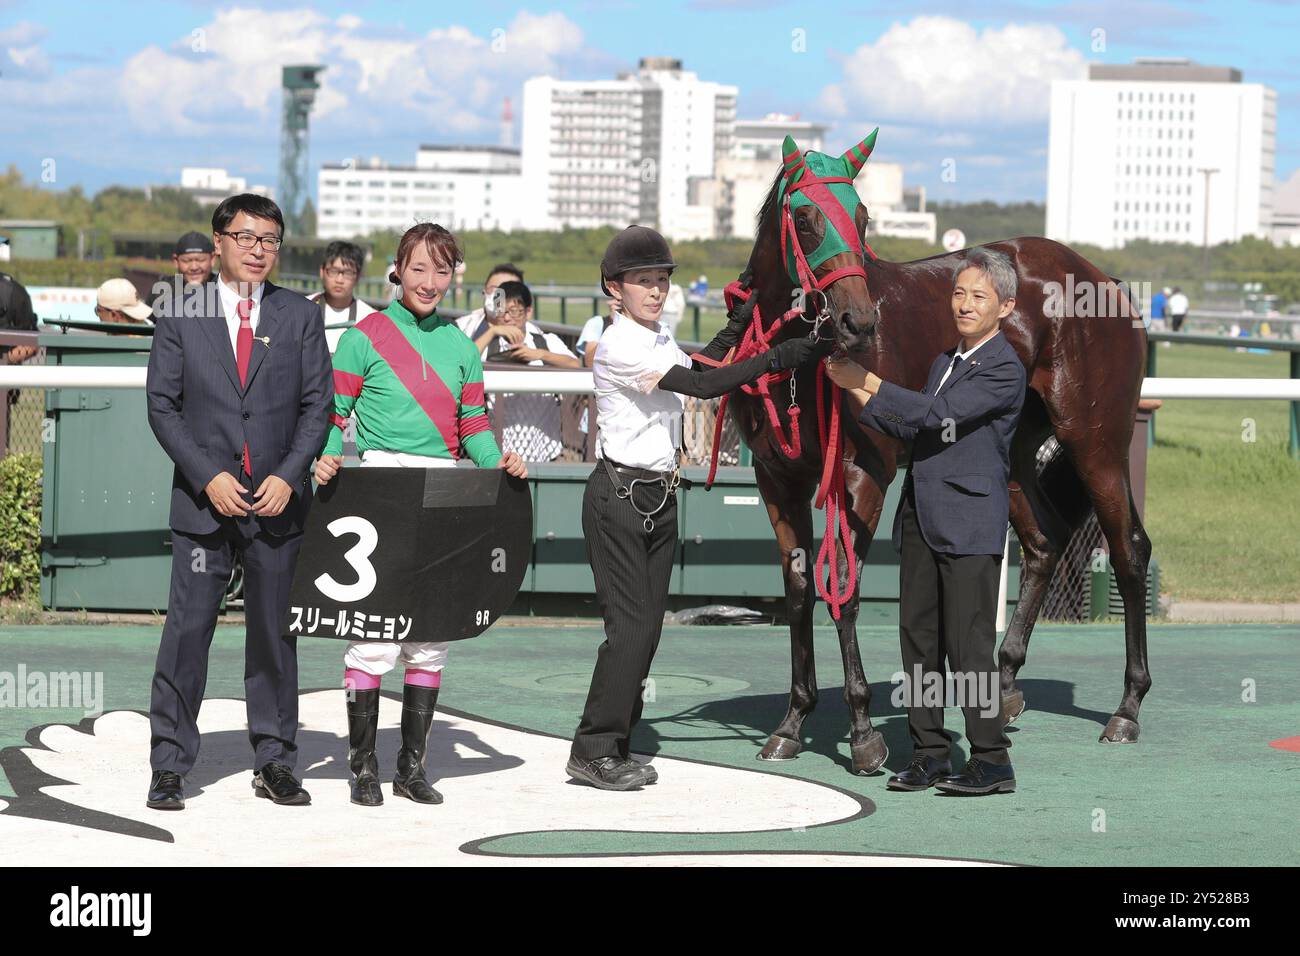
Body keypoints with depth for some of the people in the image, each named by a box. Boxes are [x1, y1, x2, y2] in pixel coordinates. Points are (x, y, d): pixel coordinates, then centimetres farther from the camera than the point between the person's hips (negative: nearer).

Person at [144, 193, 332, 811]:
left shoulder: (300, 316, 7)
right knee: (187, 629, -5)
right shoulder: (180, 316, 4)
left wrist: (288, 476, -9)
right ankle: (169, 765, 1)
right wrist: (208, 477, -10)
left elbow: (317, 405, 4)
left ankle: (274, 762, 14)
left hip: (278, 499, 1)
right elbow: (162, 406, 1)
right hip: (202, 500, -1)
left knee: (274, 632, 6)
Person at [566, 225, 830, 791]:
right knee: (629, 625, -11)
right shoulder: (618, 347, -17)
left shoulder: (660, 340, 11)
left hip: (661, 496, 9)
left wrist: (735, 329, 29)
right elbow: (702, 385, -25)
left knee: (648, 626, 7)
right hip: (618, 495, -9)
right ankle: (593, 750, -7)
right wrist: (776, 358, -28)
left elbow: (694, 367, 35)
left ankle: (615, 746, 12)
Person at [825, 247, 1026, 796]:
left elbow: (936, 413, -19)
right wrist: (857, 394, 6)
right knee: (918, 639, 8)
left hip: (969, 523, -9)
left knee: (969, 643, -9)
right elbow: (910, 429, 20)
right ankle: (929, 754, 14)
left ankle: (992, 760, -3)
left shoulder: (1004, 369, -10)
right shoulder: (945, 362, 19)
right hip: (921, 518, 9)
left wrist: (867, 381, -13)